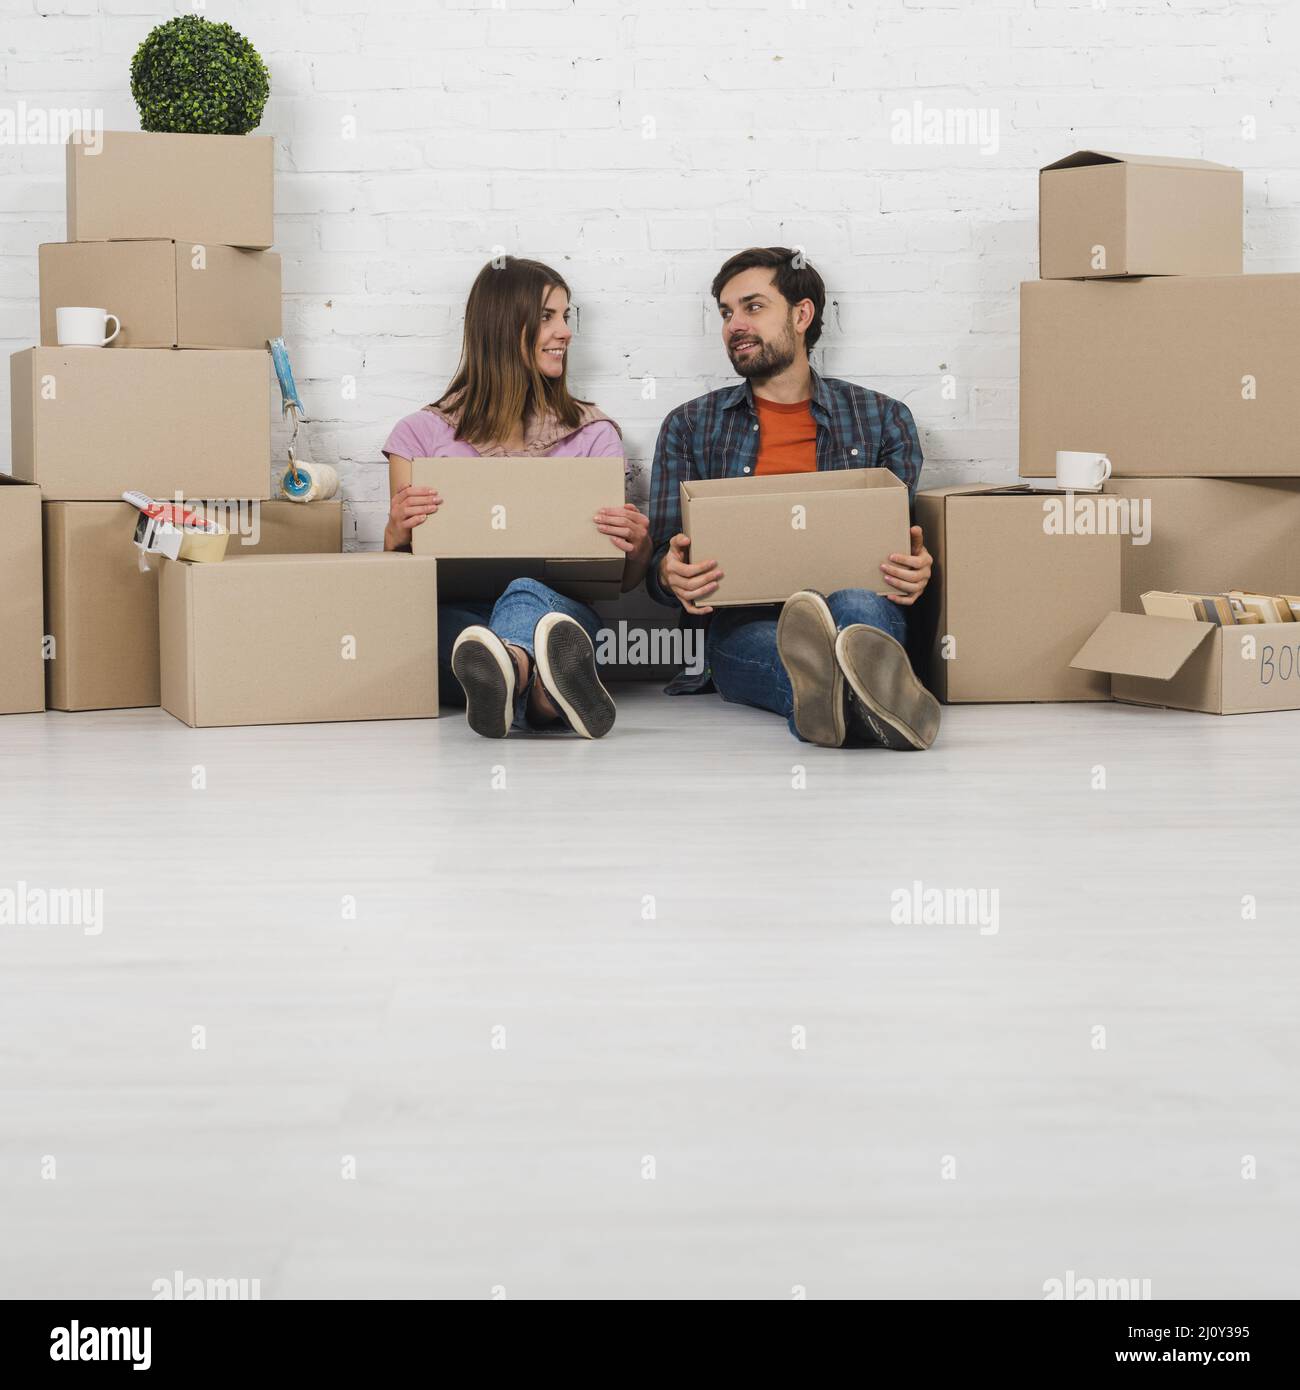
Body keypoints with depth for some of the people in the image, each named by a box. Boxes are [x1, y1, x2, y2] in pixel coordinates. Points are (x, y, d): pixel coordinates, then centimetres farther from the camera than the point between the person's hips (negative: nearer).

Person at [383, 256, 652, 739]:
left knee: (527, 594, -38)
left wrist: (638, 550, -10)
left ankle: (507, 676, -75)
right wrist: (396, 535, -11)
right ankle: (544, 689, -71)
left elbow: (622, 580, 15)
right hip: (454, 614, 1)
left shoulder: (594, 435, 19)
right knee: (440, 616, -38)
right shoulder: (422, 435, 16)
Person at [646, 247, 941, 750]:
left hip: (860, 604, 1)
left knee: (859, 608, -39)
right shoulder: (690, 427, 22)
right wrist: (672, 573, -12)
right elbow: (662, 559, 15)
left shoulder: (882, 419, 20)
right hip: (741, 627, 0)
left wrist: (915, 571, -12)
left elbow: (908, 536, 15)